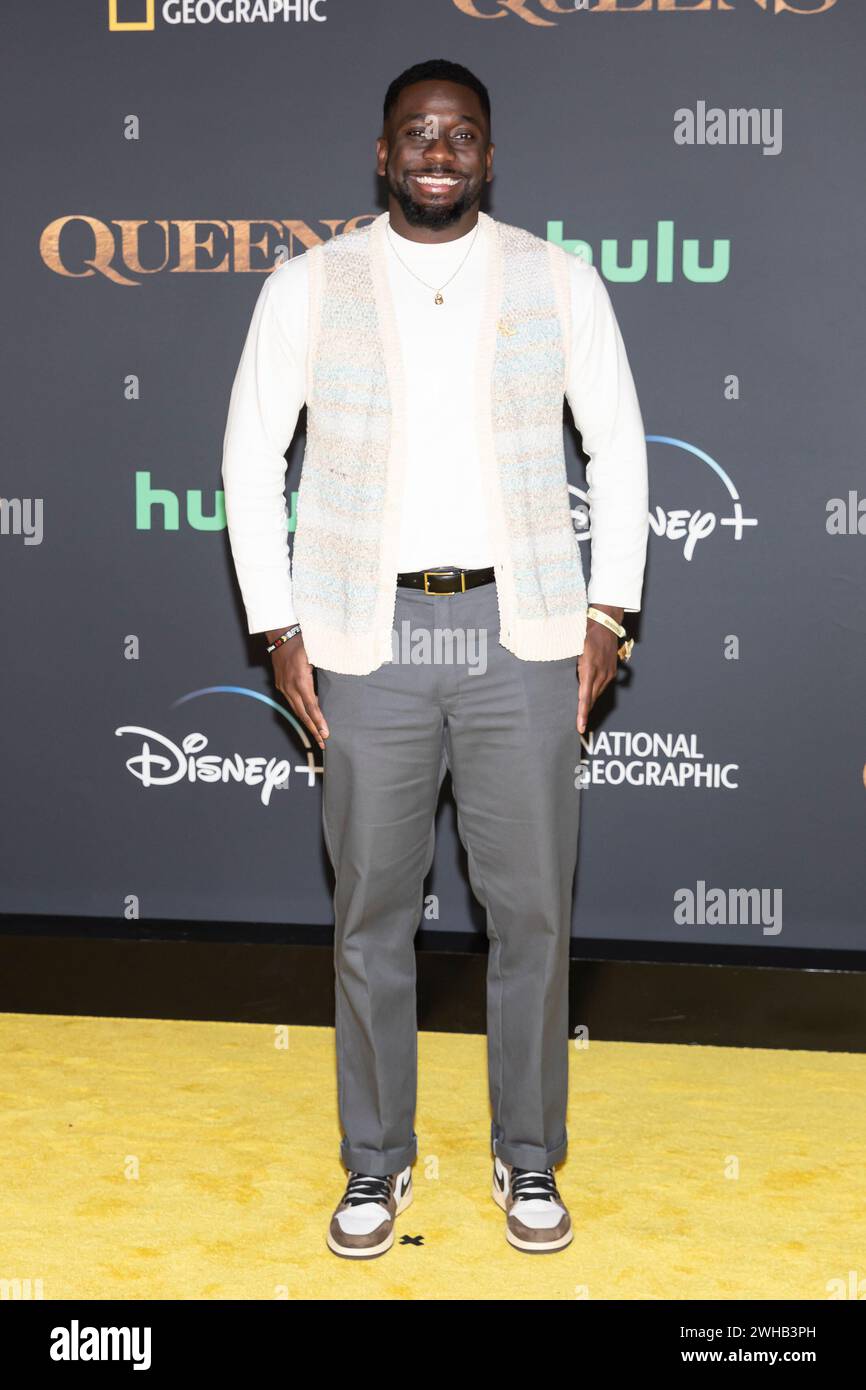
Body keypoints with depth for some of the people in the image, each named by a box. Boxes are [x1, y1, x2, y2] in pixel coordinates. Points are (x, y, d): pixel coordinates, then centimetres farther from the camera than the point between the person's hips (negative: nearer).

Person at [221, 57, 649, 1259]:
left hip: (525, 635, 1)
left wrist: (610, 611, 1)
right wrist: (278, 629, 0)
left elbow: (619, 445, 9)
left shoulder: (562, 282, 4)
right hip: (369, 641, 0)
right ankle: (376, 1162, 24)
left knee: (533, 908, 5)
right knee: (373, 912, 7)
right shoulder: (307, 287, 3)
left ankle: (530, 1160, 23)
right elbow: (251, 456, 6)